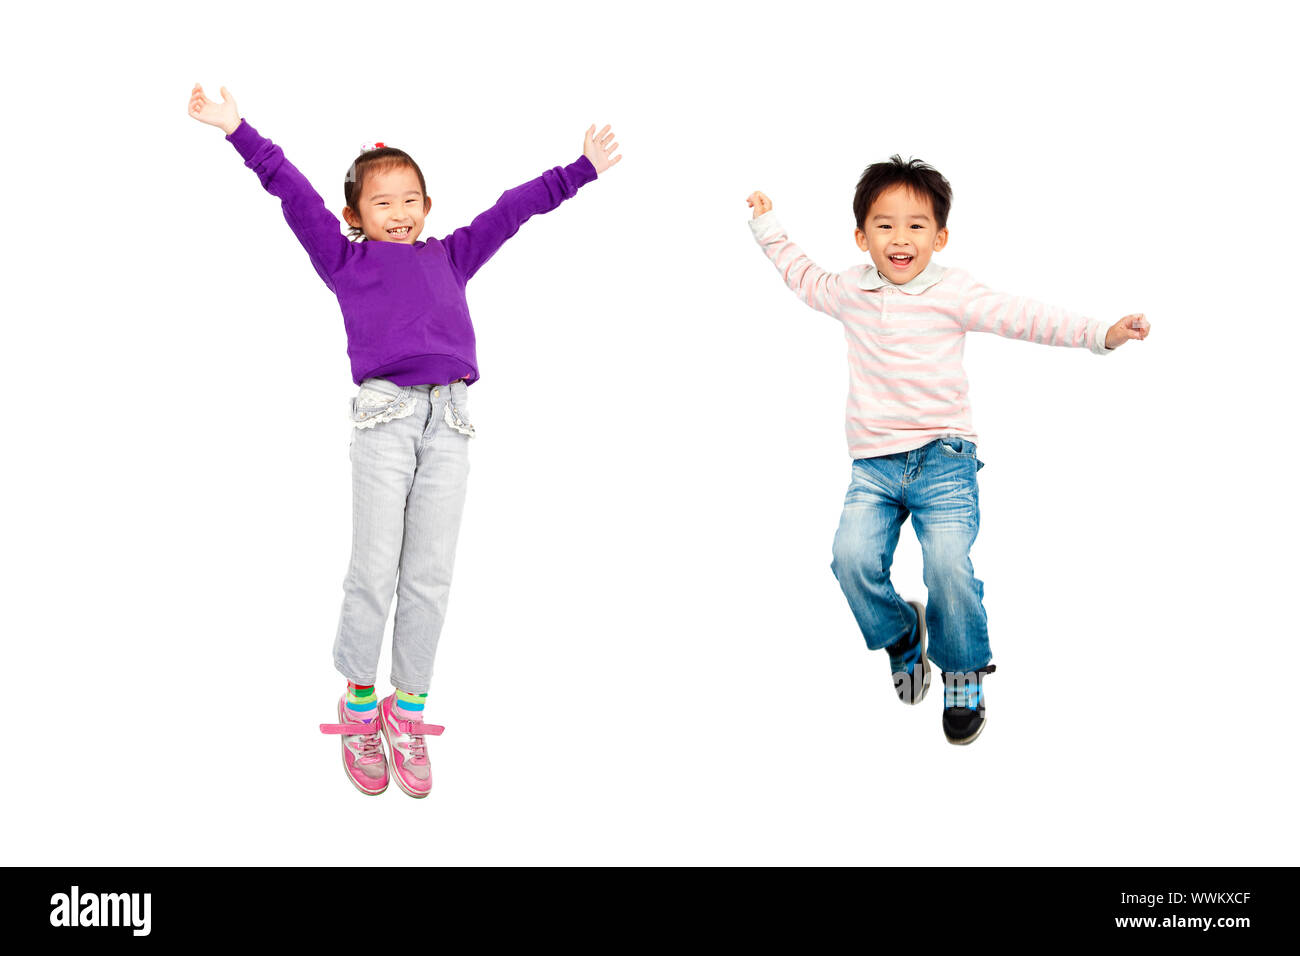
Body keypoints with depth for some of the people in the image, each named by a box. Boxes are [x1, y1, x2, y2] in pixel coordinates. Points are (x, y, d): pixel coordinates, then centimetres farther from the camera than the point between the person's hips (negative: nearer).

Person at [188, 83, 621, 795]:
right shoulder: (345, 260, 13)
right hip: (382, 417, -3)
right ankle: (359, 707, 13)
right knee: (373, 571, -2)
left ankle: (408, 710, 13)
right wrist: (240, 132, 3)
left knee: (429, 575, 3)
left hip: (448, 420, 3)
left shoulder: (449, 257, 21)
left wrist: (580, 171, 30)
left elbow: (512, 208, 25)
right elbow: (295, 195, 8)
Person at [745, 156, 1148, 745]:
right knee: (852, 557, -17)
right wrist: (767, 227, 34)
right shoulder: (849, 292, 10)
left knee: (948, 565, -20)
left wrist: (1100, 333, -12)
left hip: (943, 457, -3)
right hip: (874, 464, 3)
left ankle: (965, 674, 5)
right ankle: (901, 635, 14)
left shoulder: (953, 294, -2)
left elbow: (1026, 318, -4)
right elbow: (804, 277, 31)